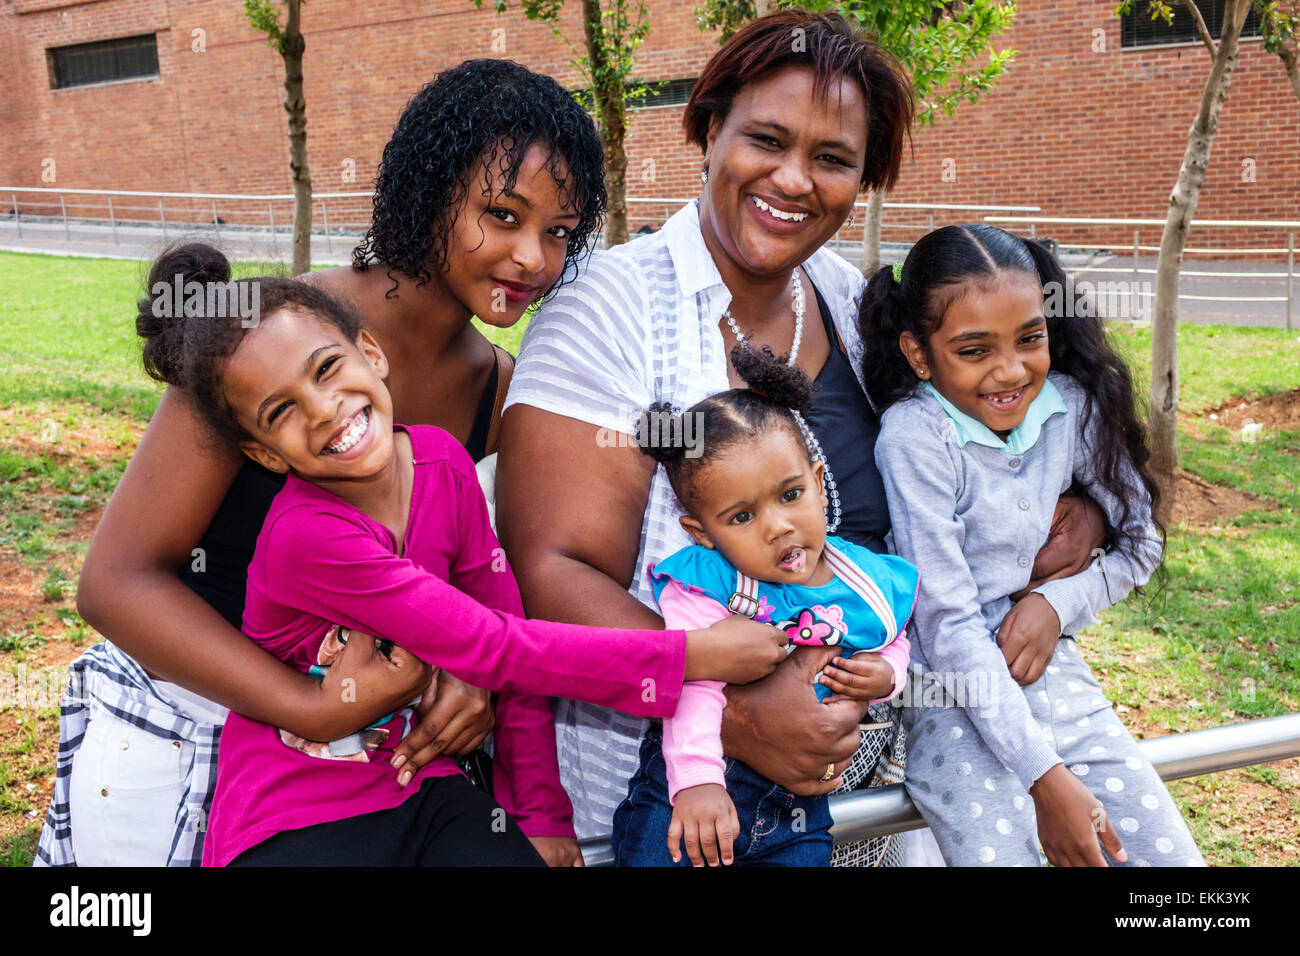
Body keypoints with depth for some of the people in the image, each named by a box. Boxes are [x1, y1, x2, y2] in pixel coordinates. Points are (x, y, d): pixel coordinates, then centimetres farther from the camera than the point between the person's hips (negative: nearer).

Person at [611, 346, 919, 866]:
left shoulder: (873, 584, -1)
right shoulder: (705, 587, -14)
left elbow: (894, 644, 18)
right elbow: (696, 684, -24)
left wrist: (884, 675, -7)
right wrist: (697, 780, -37)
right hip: (691, 778, -3)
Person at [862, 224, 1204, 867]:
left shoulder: (1071, 405, -3)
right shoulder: (916, 435, -18)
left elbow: (1141, 541, 11)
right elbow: (948, 625, -19)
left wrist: (1060, 602, -9)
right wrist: (1043, 776, -20)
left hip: (1050, 671, 5)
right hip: (955, 692, -5)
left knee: (1174, 857, -3)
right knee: (998, 849, -21)